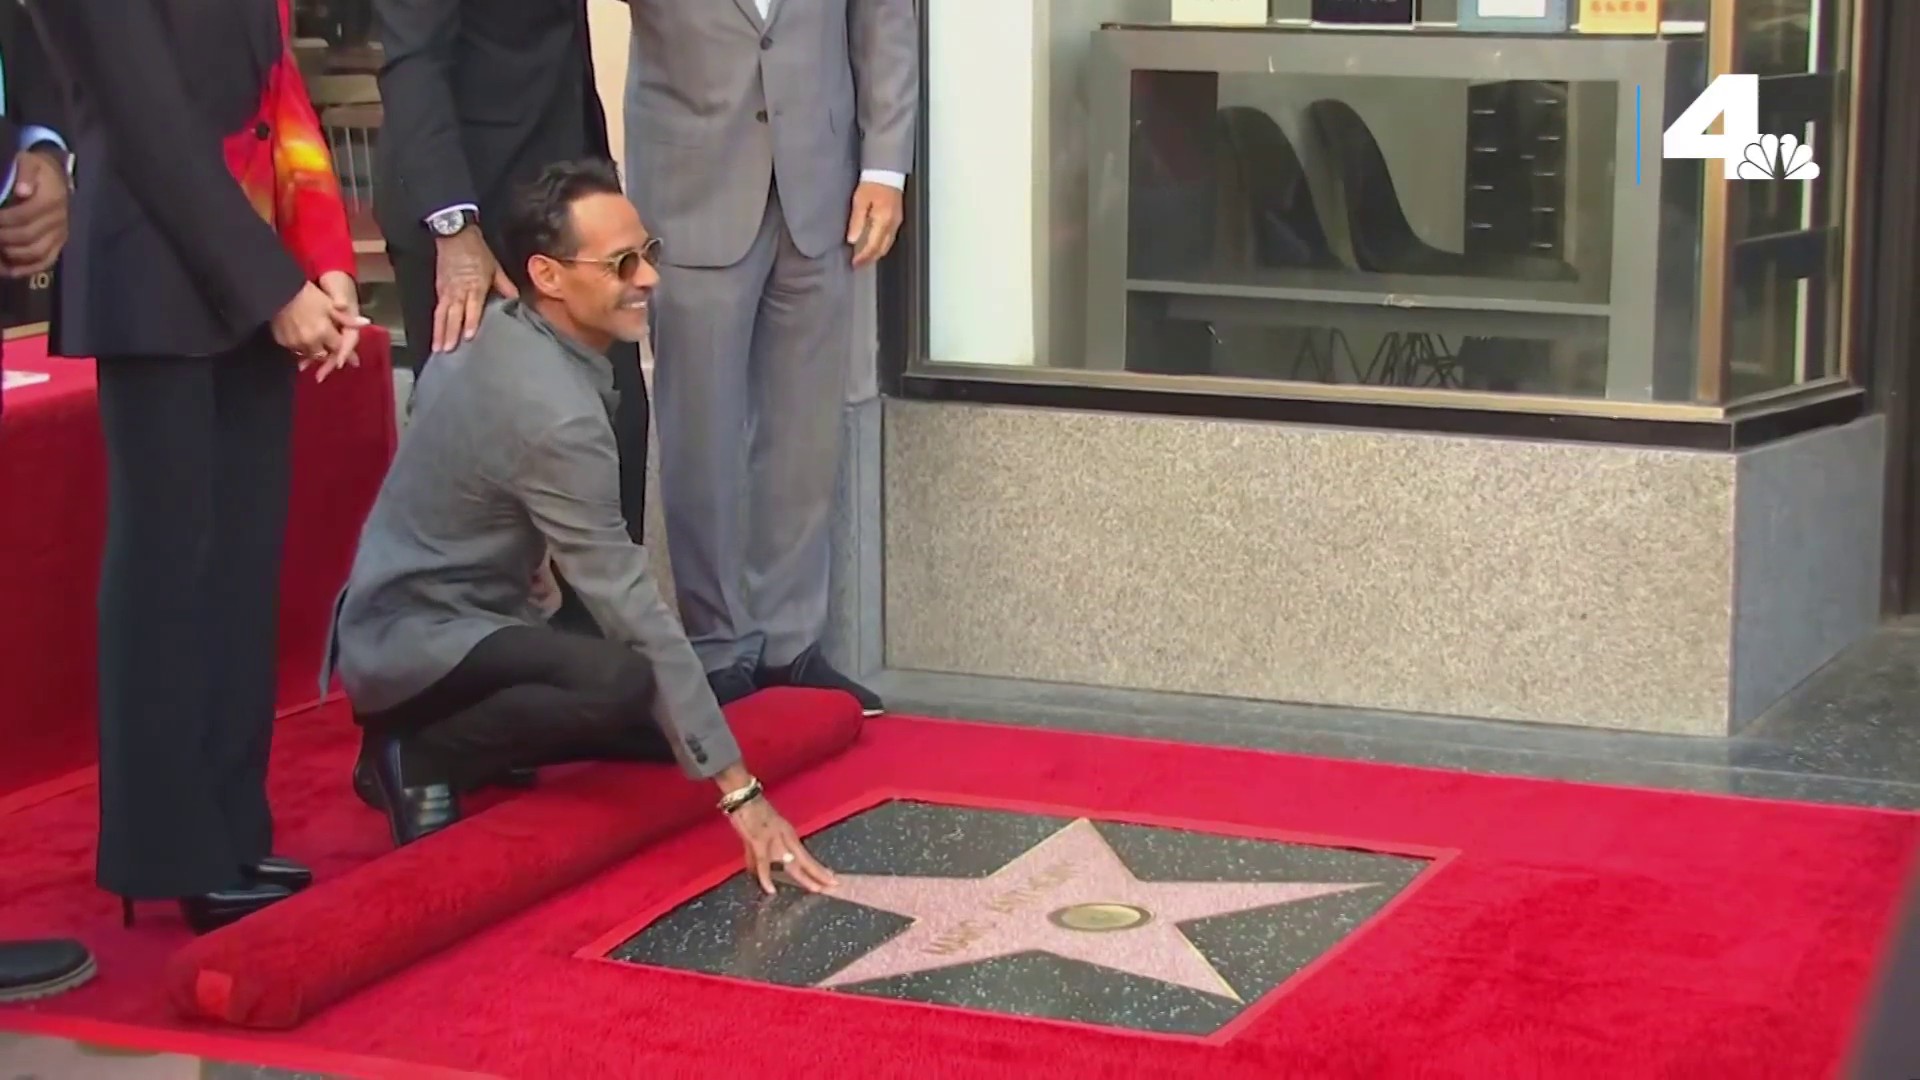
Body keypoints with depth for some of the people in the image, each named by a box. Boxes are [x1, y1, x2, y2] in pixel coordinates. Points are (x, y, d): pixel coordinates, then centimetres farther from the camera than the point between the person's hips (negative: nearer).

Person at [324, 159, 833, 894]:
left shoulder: (499, 335, 1)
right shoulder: (553, 413, -27)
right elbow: (630, 606, -28)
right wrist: (739, 790, -26)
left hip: (431, 617, 10)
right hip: (412, 642, -10)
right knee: (626, 681, -35)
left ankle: (455, 730, 11)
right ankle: (424, 754, -12)